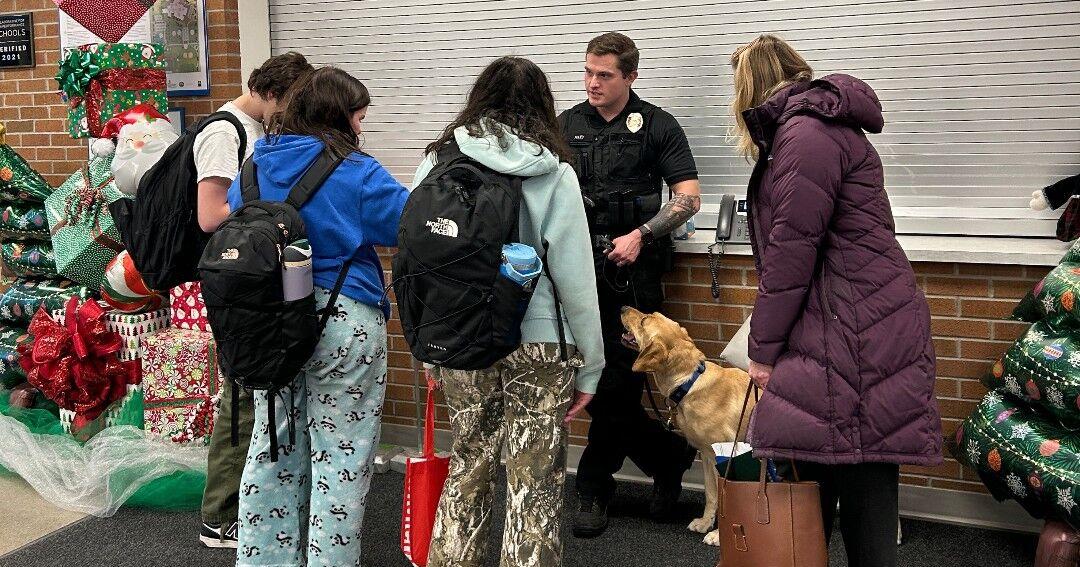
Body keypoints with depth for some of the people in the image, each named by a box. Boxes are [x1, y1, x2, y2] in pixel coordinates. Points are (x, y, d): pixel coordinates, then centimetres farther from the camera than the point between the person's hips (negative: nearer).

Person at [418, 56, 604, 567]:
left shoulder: (438, 161, 2)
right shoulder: (553, 172, -5)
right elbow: (575, 276, -7)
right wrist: (590, 365, 1)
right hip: (539, 341, -3)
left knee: (467, 468, 20)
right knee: (535, 485, 8)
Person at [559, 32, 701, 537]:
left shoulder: (657, 125, 2)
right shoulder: (567, 125, 12)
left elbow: (689, 197, -2)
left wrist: (640, 235, -13)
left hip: (631, 266, -4)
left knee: (617, 379, -2)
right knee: (592, 377, 2)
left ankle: (595, 489, 17)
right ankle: (669, 456, 19)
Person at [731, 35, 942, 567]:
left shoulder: (806, 133, -11)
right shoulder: (816, 125, 21)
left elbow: (793, 249, -16)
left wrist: (763, 348, -9)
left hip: (856, 336, -10)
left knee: (863, 486, -4)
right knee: (815, 469, 13)